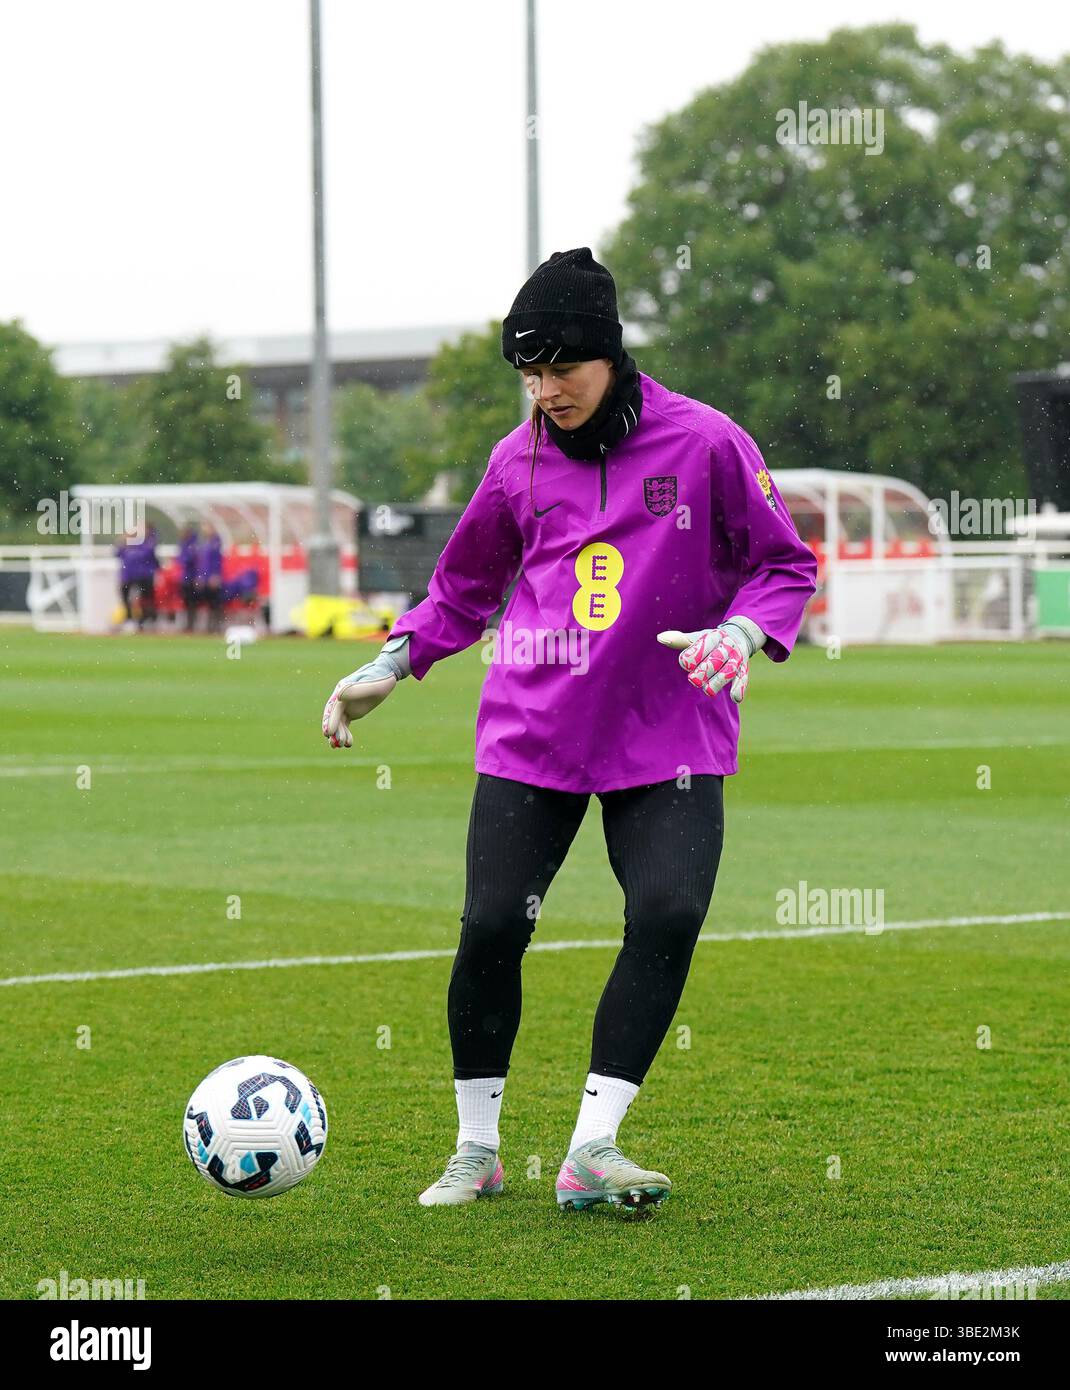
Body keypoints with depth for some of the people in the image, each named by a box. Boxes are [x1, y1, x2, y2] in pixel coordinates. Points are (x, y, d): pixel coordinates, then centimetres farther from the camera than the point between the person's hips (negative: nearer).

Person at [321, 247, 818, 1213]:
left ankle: (591, 1150, -12)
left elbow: (785, 565, 3)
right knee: (491, 928, -7)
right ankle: (476, 1152, 11)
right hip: (531, 734, 2)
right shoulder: (520, 460, 6)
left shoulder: (704, 442, -4)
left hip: (668, 738, -2)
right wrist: (390, 667, 10)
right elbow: (466, 585, 20)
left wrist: (740, 633, -16)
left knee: (668, 916, -20)